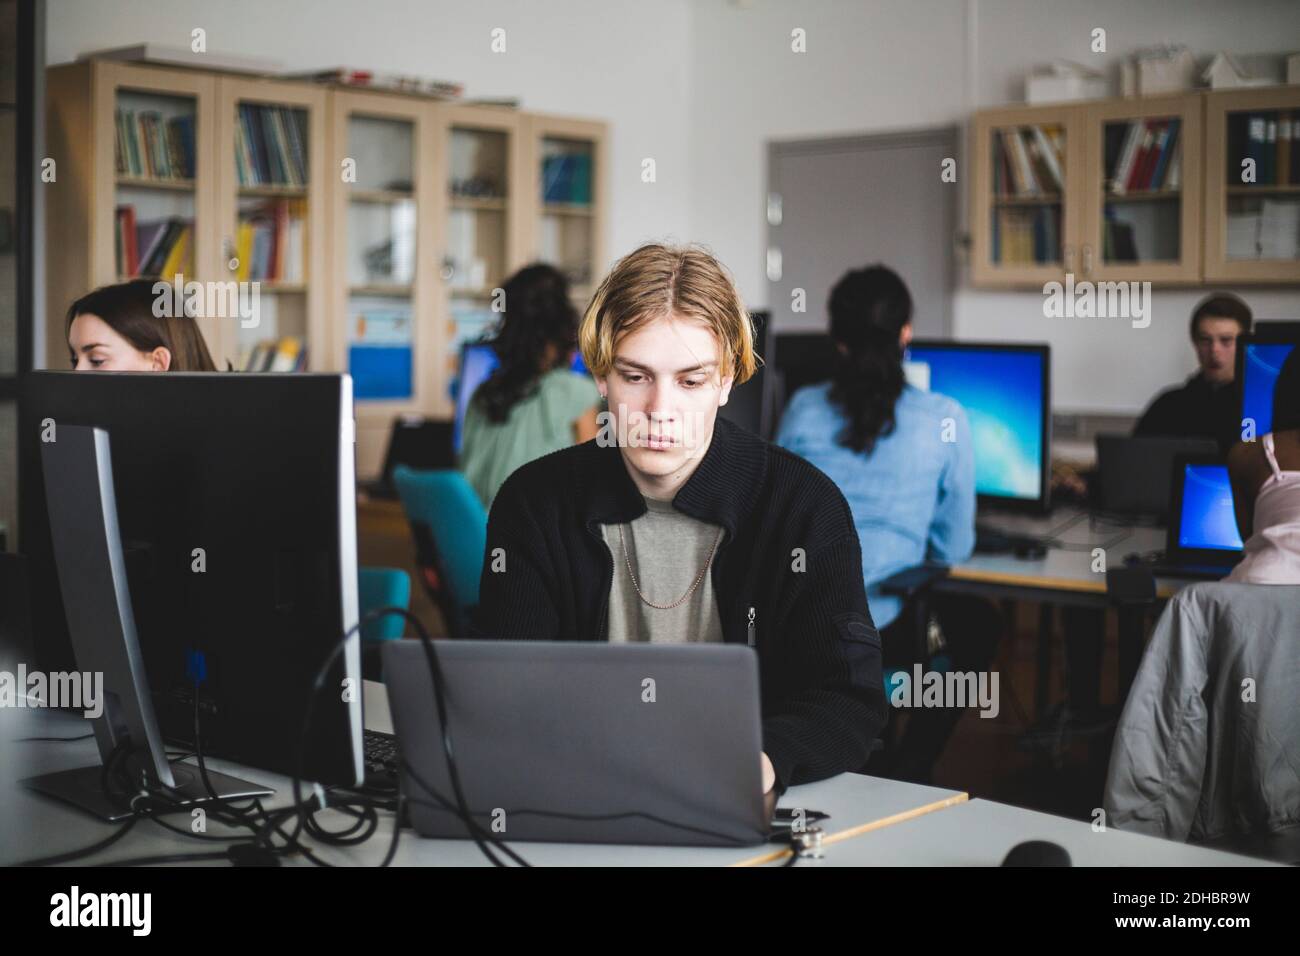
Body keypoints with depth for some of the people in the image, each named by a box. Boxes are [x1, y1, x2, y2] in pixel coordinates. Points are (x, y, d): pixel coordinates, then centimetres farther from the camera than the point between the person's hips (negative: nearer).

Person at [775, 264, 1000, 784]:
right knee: (978, 622, 30)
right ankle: (908, 773, 29)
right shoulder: (944, 420, -6)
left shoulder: (802, 409, 1)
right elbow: (954, 548, 2)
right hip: (885, 632, -3)